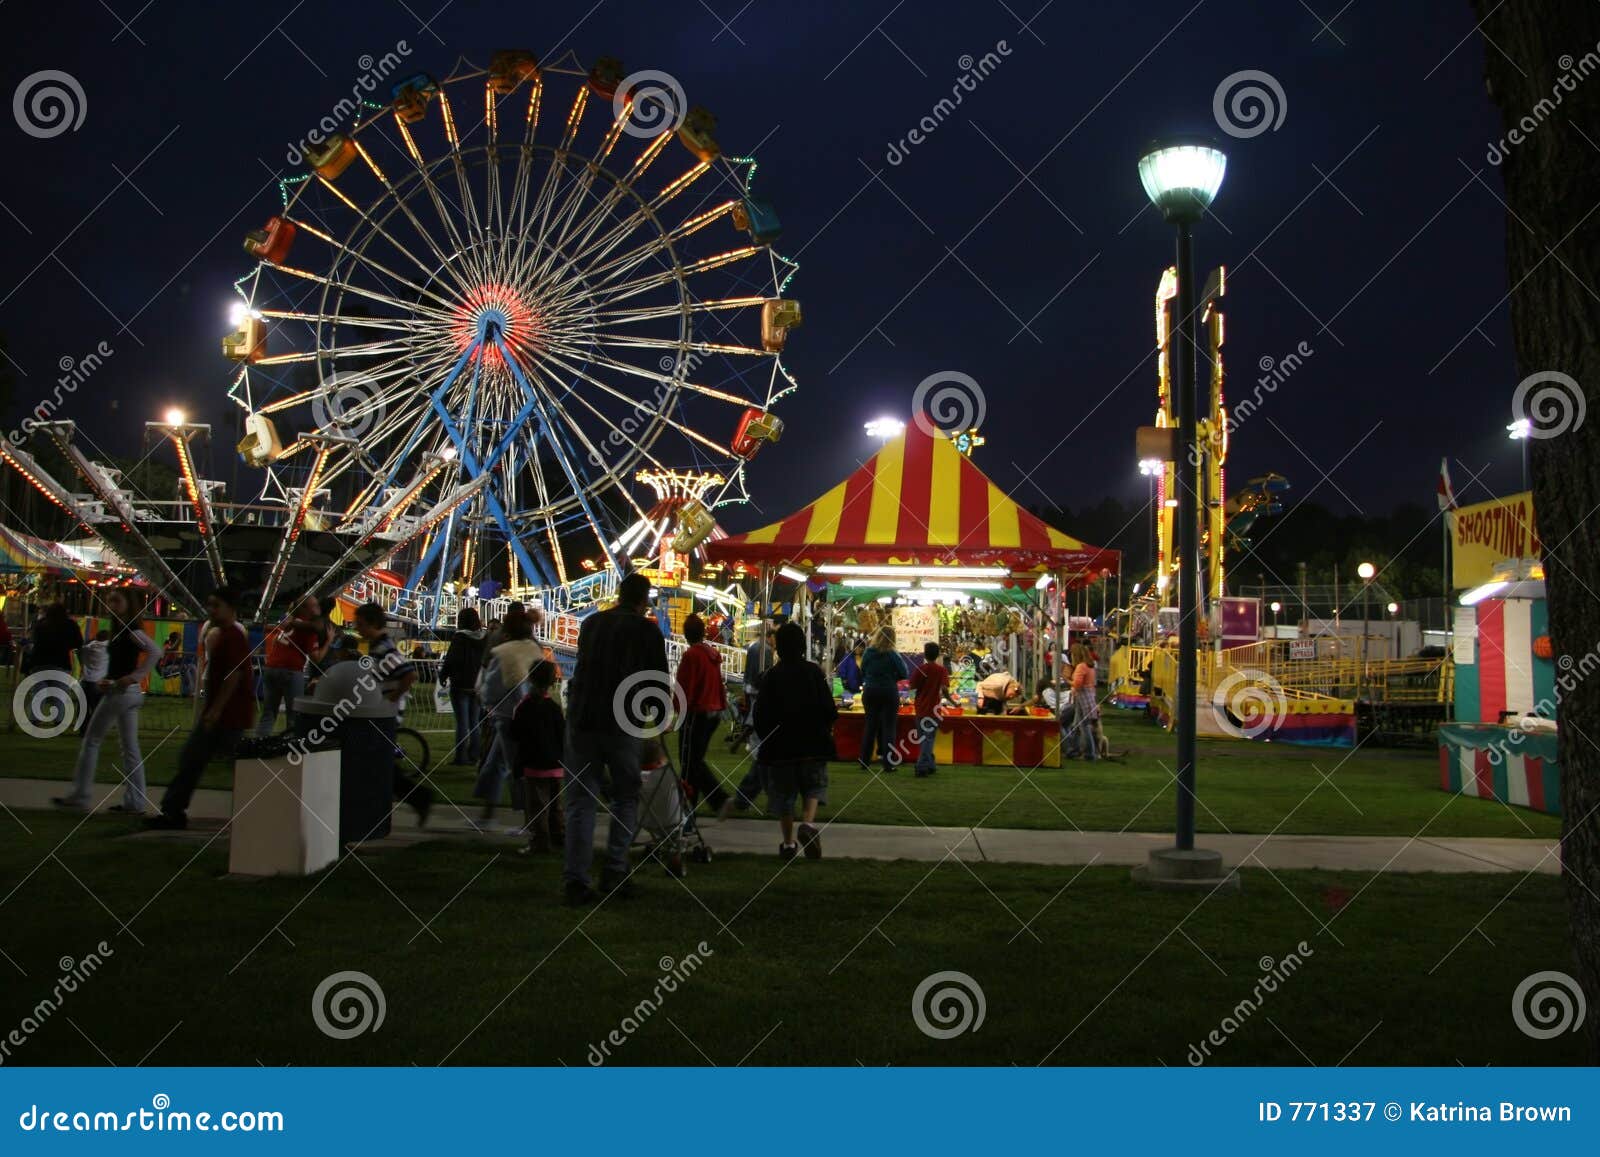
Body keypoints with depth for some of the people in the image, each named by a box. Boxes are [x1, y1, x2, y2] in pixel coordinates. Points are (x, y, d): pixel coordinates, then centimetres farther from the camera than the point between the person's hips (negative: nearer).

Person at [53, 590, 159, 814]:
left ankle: (80, 796, 7)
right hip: (129, 694, 9)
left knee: (91, 740, 1)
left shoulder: (130, 630, -12)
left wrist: (135, 677, -24)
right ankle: (135, 802, 8)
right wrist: (102, 680, 2)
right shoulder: (118, 631, 16)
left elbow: (154, 651, -26)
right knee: (130, 748, 7)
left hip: (121, 692, -9)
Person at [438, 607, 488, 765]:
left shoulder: (459, 637, -13)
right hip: (478, 685, 5)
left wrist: (443, 676, -1)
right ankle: (473, 756, 13)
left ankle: (460, 756, 0)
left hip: (461, 685, -5)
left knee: (462, 722, -1)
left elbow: (451, 659, -14)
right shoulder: (485, 638, 4)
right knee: (475, 722, 11)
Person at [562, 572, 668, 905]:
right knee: (626, 797, 13)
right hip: (622, 724, -3)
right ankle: (614, 872, 6)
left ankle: (576, 880, 0)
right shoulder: (648, 631, 0)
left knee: (580, 801, 5)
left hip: (581, 718, 3)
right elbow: (660, 681, 2)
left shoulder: (591, 623, 13)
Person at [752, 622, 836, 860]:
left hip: (779, 745, 1)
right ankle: (808, 823, -14)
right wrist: (825, 732, 13)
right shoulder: (813, 672, -5)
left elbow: (760, 716, -3)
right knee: (813, 786, 13)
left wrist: (765, 738, 14)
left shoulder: (770, 677, -3)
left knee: (783, 794, 12)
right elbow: (829, 709, -6)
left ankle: (789, 843, 15)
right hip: (812, 743, 0)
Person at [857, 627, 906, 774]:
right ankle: (888, 764, 1)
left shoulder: (868, 653, -4)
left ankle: (864, 761, 14)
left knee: (870, 726, 12)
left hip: (870, 692, 3)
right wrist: (891, 678, 8)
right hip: (889, 693, -3)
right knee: (888, 727, 2)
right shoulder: (892, 655, -12)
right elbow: (903, 673, -10)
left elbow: (862, 672, 4)